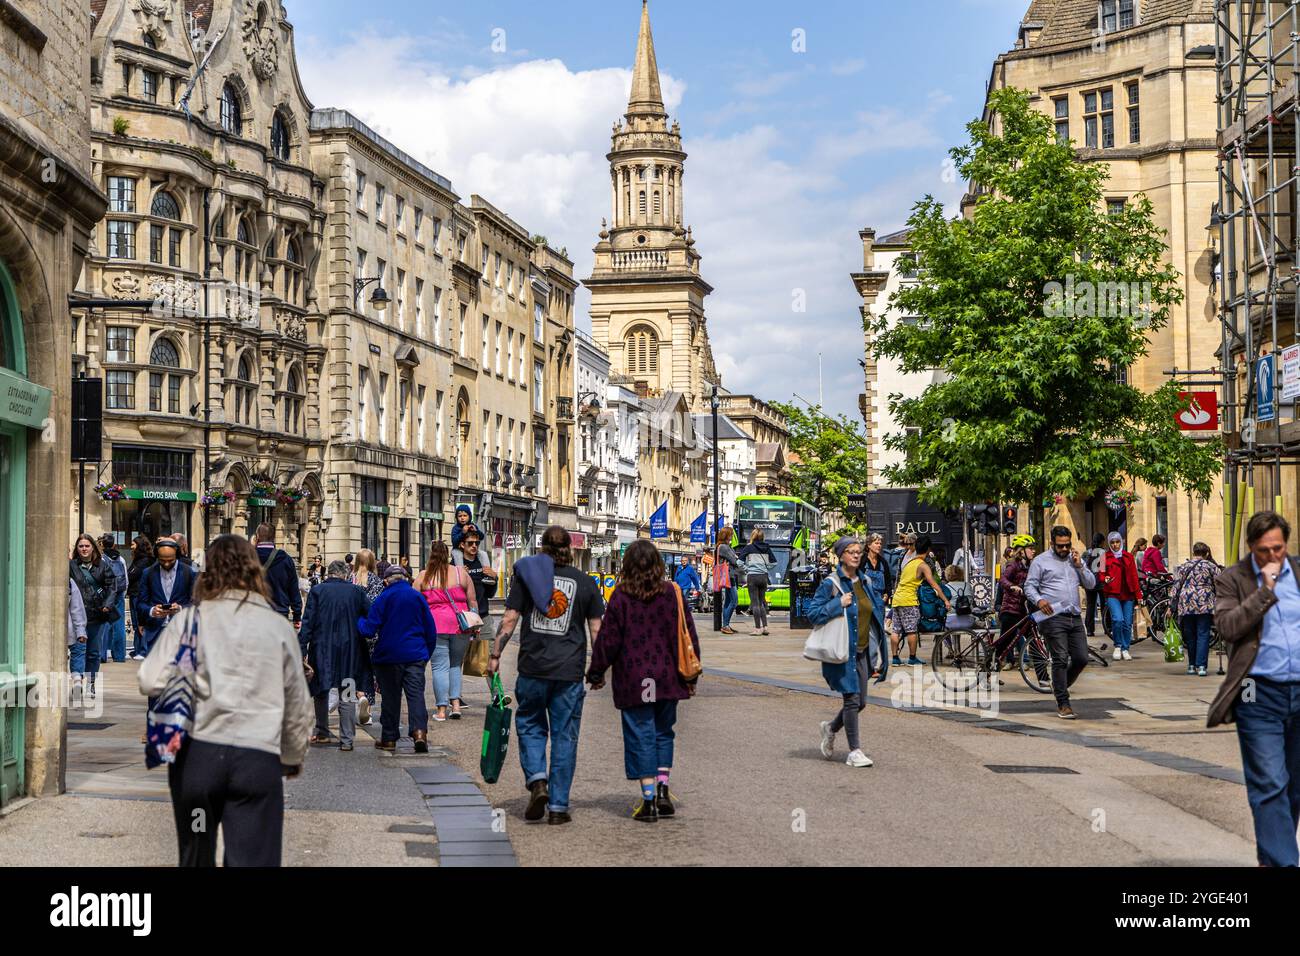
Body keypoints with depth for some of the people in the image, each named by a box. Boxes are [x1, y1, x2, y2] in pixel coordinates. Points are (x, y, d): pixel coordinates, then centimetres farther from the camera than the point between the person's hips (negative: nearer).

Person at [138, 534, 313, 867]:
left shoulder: (190, 618, 2)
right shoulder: (278, 626, 4)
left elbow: (150, 681, -6)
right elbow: (297, 703, 9)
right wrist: (293, 758, 24)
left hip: (196, 751, 1)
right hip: (258, 757, -1)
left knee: (196, 857, 19)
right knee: (253, 858, -3)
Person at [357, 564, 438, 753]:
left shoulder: (384, 598, -5)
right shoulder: (418, 597, 5)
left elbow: (368, 630, -7)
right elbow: (431, 631, 8)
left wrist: (359, 621, 14)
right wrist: (427, 653, 20)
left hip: (388, 656, -1)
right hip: (415, 656, 1)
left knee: (390, 697, 7)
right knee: (416, 694, -3)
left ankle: (389, 738, 12)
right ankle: (419, 730, -23)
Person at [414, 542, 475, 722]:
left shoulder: (423, 576, 2)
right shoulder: (461, 572, 4)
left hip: (435, 626, -1)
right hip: (460, 624, 1)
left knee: (440, 667, 2)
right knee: (455, 665, 15)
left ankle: (442, 709, -1)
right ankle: (456, 703, 6)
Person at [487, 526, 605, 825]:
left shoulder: (525, 574, 3)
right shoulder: (585, 582, 6)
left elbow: (510, 619, -1)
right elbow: (597, 630, 6)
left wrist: (495, 655, 4)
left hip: (533, 668, 0)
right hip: (570, 671, 0)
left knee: (530, 725, 17)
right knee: (564, 736, 6)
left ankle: (537, 781, -4)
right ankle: (558, 806, 7)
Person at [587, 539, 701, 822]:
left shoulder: (621, 596, -8)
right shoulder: (671, 593, -1)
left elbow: (608, 638, -5)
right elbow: (687, 635, 3)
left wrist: (596, 672, 7)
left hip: (632, 680, -2)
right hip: (666, 679, 2)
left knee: (640, 736, 3)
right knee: (663, 733, 17)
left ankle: (648, 799, 1)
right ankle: (663, 790, 9)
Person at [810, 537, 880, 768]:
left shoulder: (864, 582, 11)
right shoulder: (831, 584, -9)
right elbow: (813, 613, -11)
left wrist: (874, 644, 16)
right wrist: (838, 604, -20)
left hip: (861, 651, 7)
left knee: (860, 702, 9)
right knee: (852, 699, -9)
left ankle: (831, 728, 35)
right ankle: (854, 751, 0)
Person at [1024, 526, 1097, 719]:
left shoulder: (1075, 559, 18)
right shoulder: (1041, 561, 3)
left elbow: (1091, 584, 14)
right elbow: (1029, 586, -1)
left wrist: (1079, 566, 0)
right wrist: (1039, 600, -21)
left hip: (1075, 618, 5)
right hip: (1053, 618, -5)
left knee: (1081, 658, 3)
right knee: (1060, 659, -9)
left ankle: (1061, 686, 29)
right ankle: (1063, 704, -4)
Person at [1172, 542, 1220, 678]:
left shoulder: (1183, 566, 9)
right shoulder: (1211, 566, 4)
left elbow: (1176, 587, 7)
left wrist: (1172, 606, 10)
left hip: (1186, 605, 2)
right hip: (1205, 605, -2)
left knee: (1190, 636, 10)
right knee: (1203, 635, -3)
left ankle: (1191, 665, 15)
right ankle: (1201, 666, -12)